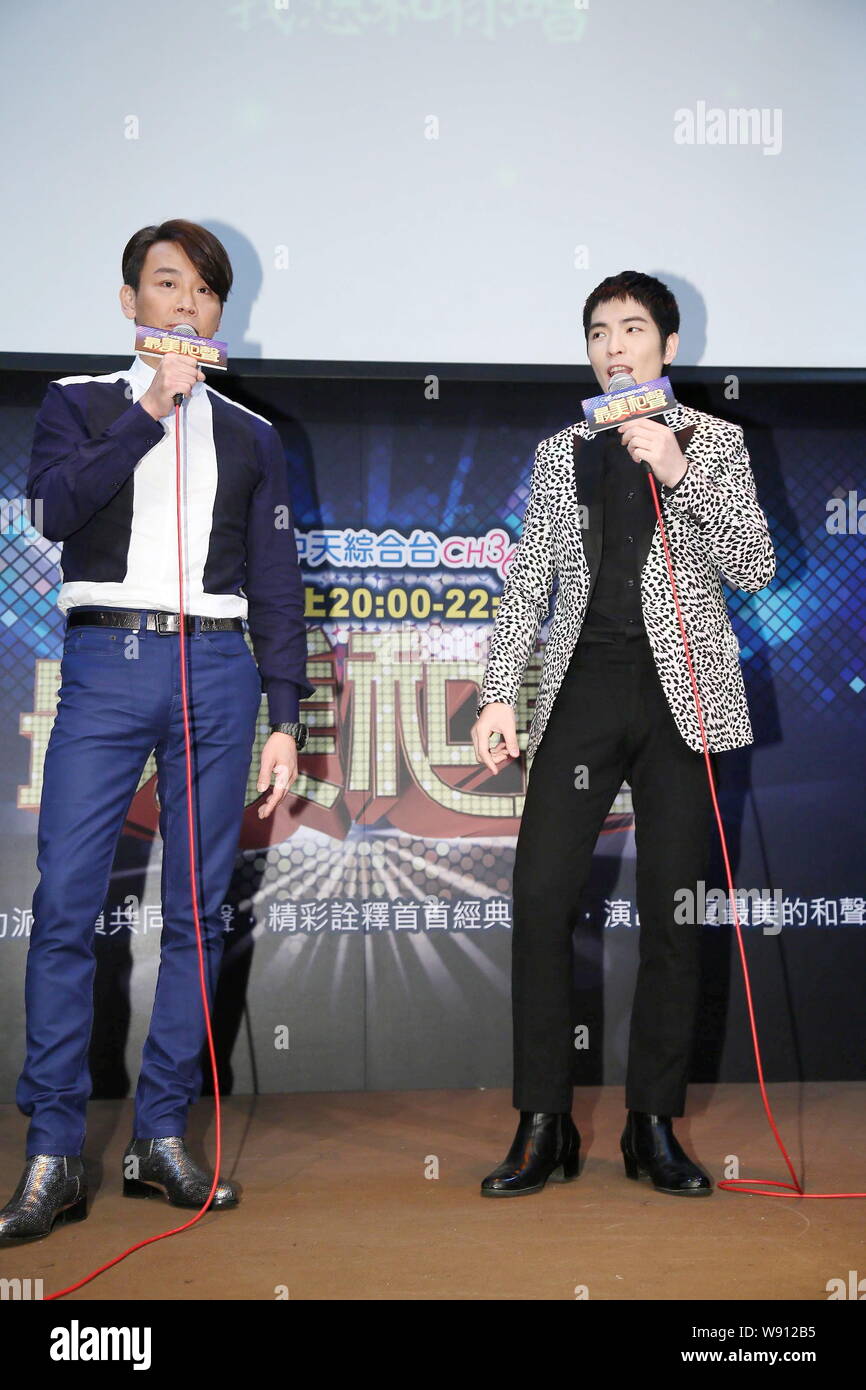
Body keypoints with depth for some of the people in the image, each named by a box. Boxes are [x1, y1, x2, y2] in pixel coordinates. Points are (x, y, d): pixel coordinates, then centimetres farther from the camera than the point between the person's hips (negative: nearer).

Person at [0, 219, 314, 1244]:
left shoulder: (250, 437, 17)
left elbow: (277, 587, 12)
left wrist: (285, 719, 5)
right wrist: (150, 414, -12)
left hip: (217, 672, 2)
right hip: (106, 666, -2)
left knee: (197, 911, 3)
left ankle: (162, 1137, 13)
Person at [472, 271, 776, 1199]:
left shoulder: (713, 440, 10)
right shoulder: (559, 452, 16)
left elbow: (753, 568, 0)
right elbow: (527, 582, 13)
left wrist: (681, 473, -11)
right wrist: (499, 695, 2)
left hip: (681, 696, -1)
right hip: (583, 692, 2)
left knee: (670, 912, 1)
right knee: (540, 895, -7)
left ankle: (654, 1127, 12)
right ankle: (544, 1128, 3)